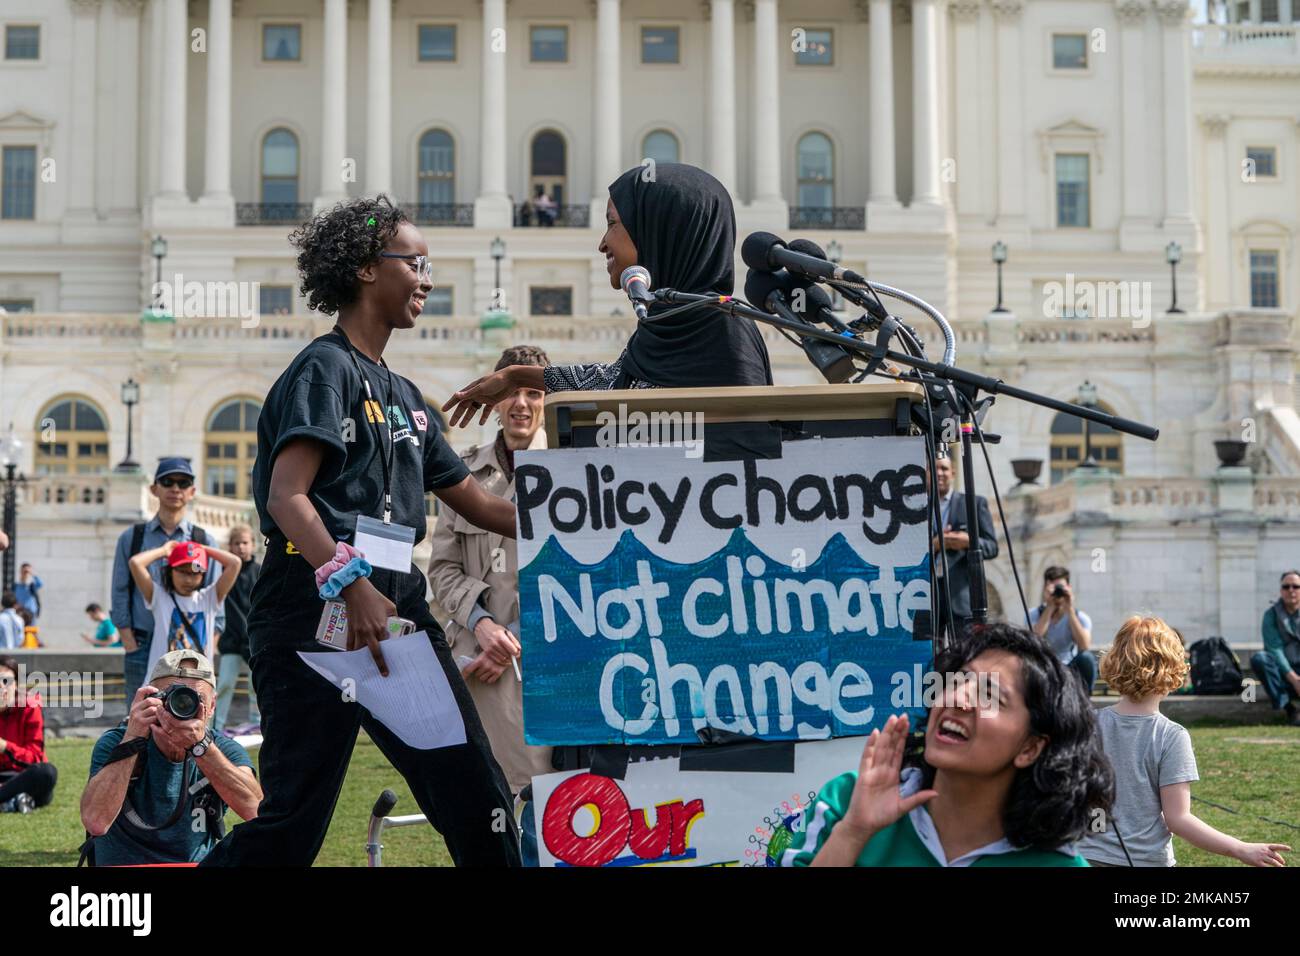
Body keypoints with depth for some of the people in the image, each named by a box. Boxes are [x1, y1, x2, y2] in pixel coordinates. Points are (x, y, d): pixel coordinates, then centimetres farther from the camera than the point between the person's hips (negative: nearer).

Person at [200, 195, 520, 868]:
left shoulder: (404, 396, 21)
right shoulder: (327, 368, -5)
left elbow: (475, 503, 24)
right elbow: (286, 497, -17)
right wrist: (353, 585, -29)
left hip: (396, 611, 8)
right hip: (319, 616, -8)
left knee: (477, 801, 3)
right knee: (294, 821, -6)